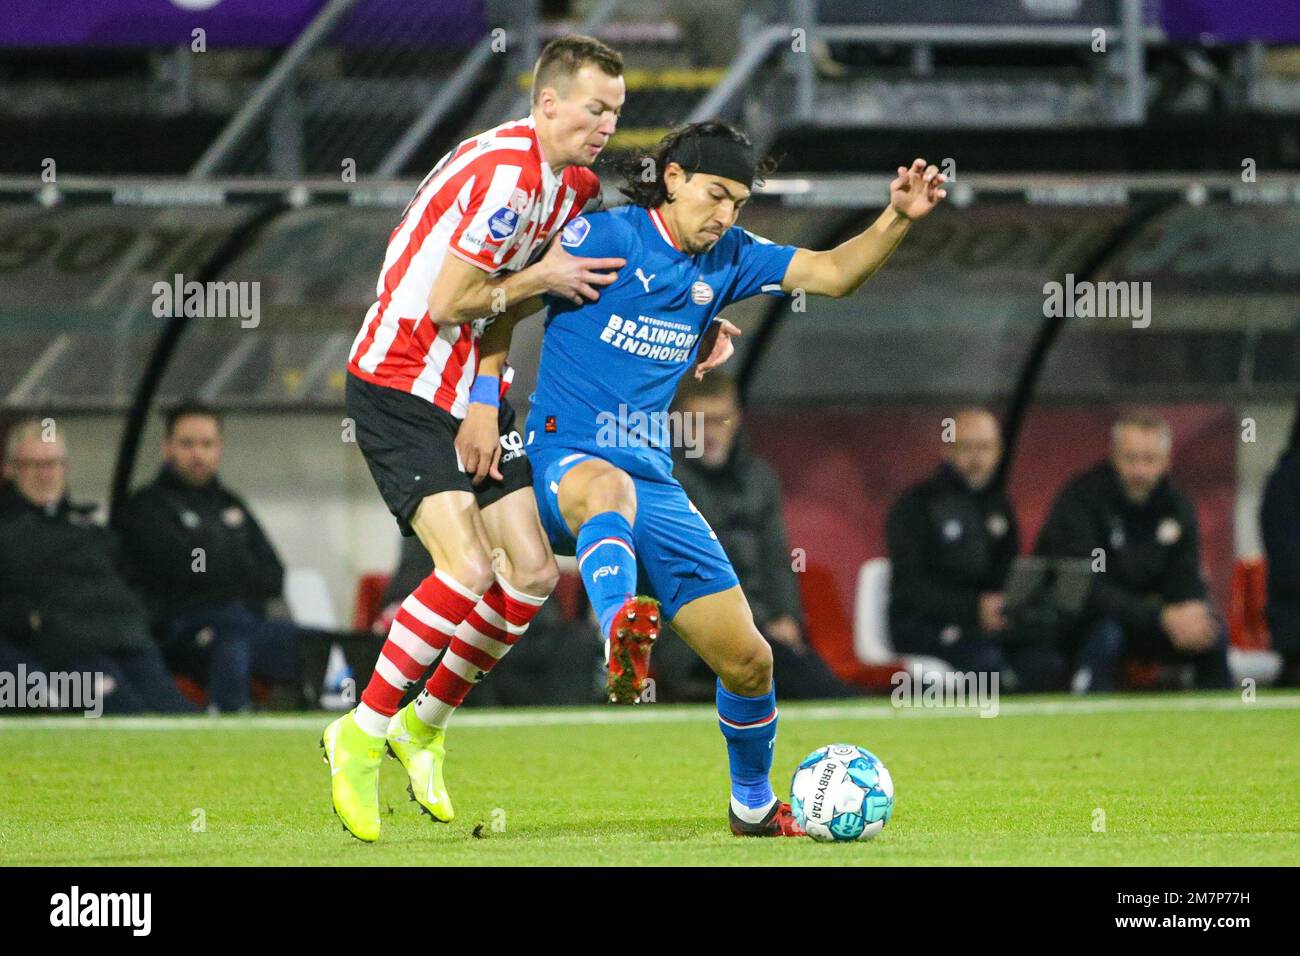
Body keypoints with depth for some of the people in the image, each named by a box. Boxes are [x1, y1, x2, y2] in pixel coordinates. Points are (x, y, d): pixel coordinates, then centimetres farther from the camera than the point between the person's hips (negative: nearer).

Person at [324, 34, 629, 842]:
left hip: (474, 392, 9)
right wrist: (543, 277, -14)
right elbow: (446, 305, -22)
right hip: (400, 388, -9)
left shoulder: (577, 185, 8)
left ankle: (425, 726, 19)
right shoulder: (506, 175, -23)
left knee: (533, 573, 2)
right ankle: (362, 736, -6)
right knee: (468, 567, -21)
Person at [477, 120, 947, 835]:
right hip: (565, 457, -6)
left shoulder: (727, 258, 12)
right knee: (609, 487, -46)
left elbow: (834, 273, 9)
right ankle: (621, 635, -73)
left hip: (655, 483, 6)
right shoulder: (602, 236, -5)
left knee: (747, 660, 3)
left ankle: (753, 805, 27)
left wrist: (898, 218, -7)